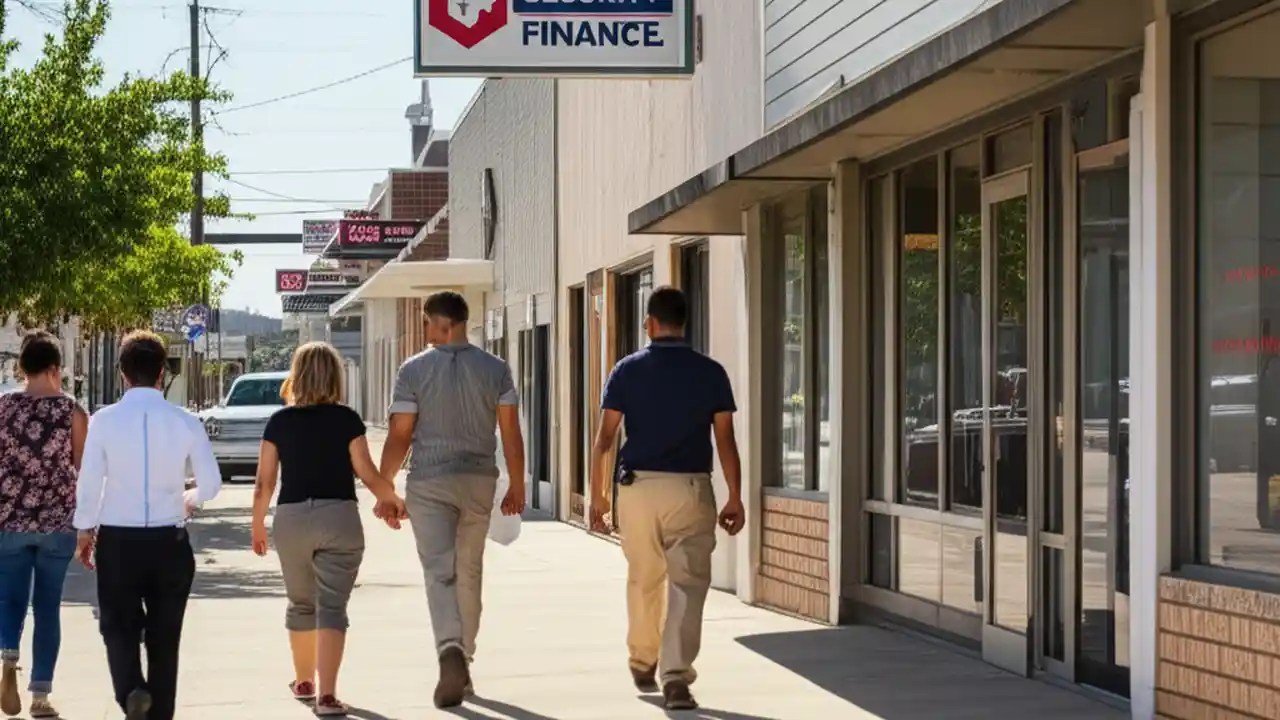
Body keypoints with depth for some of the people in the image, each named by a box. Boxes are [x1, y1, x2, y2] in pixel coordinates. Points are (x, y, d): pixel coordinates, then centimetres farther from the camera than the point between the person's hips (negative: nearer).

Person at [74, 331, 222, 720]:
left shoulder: (104, 420, -8)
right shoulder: (185, 422, -5)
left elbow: (89, 482, -7)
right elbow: (211, 483, -2)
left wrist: (85, 530, 8)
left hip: (117, 540, -1)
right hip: (169, 540, 1)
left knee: (119, 625, 10)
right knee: (164, 634, 12)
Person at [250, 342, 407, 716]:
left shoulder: (280, 421, 2)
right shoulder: (346, 419, -4)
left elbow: (264, 481, 2)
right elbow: (368, 474, -4)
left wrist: (258, 524, 16)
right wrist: (392, 499, 14)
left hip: (291, 517, 2)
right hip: (338, 516, -2)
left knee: (301, 603, 20)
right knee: (332, 607, -3)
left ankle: (303, 681, 34)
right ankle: (327, 695, -13)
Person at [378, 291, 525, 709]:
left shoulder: (414, 370, -6)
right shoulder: (495, 369, 1)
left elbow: (399, 436, -7)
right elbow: (511, 433, 0)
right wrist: (517, 486, 9)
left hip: (429, 482, -3)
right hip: (479, 479, 3)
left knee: (439, 571, -4)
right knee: (469, 572, 15)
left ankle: (450, 651, -27)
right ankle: (462, 664, 24)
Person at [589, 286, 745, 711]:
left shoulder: (628, 370, 1)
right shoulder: (710, 372, 1)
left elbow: (604, 439, -1)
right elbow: (725, 441, -1)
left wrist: (597, 495, 5)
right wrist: (735, 499, 5)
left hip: (638, 486, 1)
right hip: (690, 487, -1)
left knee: (643, 580, 18)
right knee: (687, 585, -1)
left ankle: (642, 664, 34)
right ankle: (676, 676, -13)